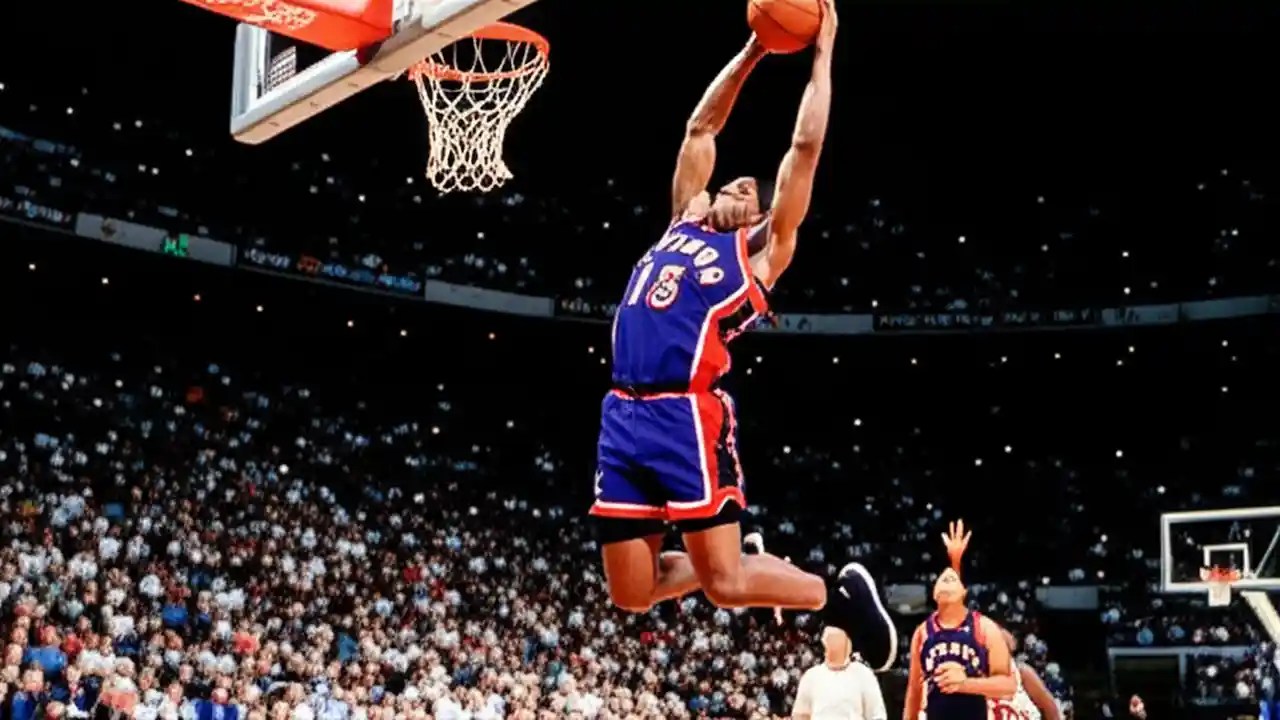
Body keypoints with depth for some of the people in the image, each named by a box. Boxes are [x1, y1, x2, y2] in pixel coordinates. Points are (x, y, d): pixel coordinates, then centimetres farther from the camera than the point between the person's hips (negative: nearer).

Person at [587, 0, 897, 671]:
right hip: (624, 414, 6)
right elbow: (701, 128, 29)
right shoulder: (684, 220, 24)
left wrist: (821, 55, 12)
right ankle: (740, 563, 29)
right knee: (631, 592, 4)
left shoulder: (761, 252, 8)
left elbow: (805, 147, 5)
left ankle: (841, 592, 16)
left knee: (724, 583, -8)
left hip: (685, 416, -6)